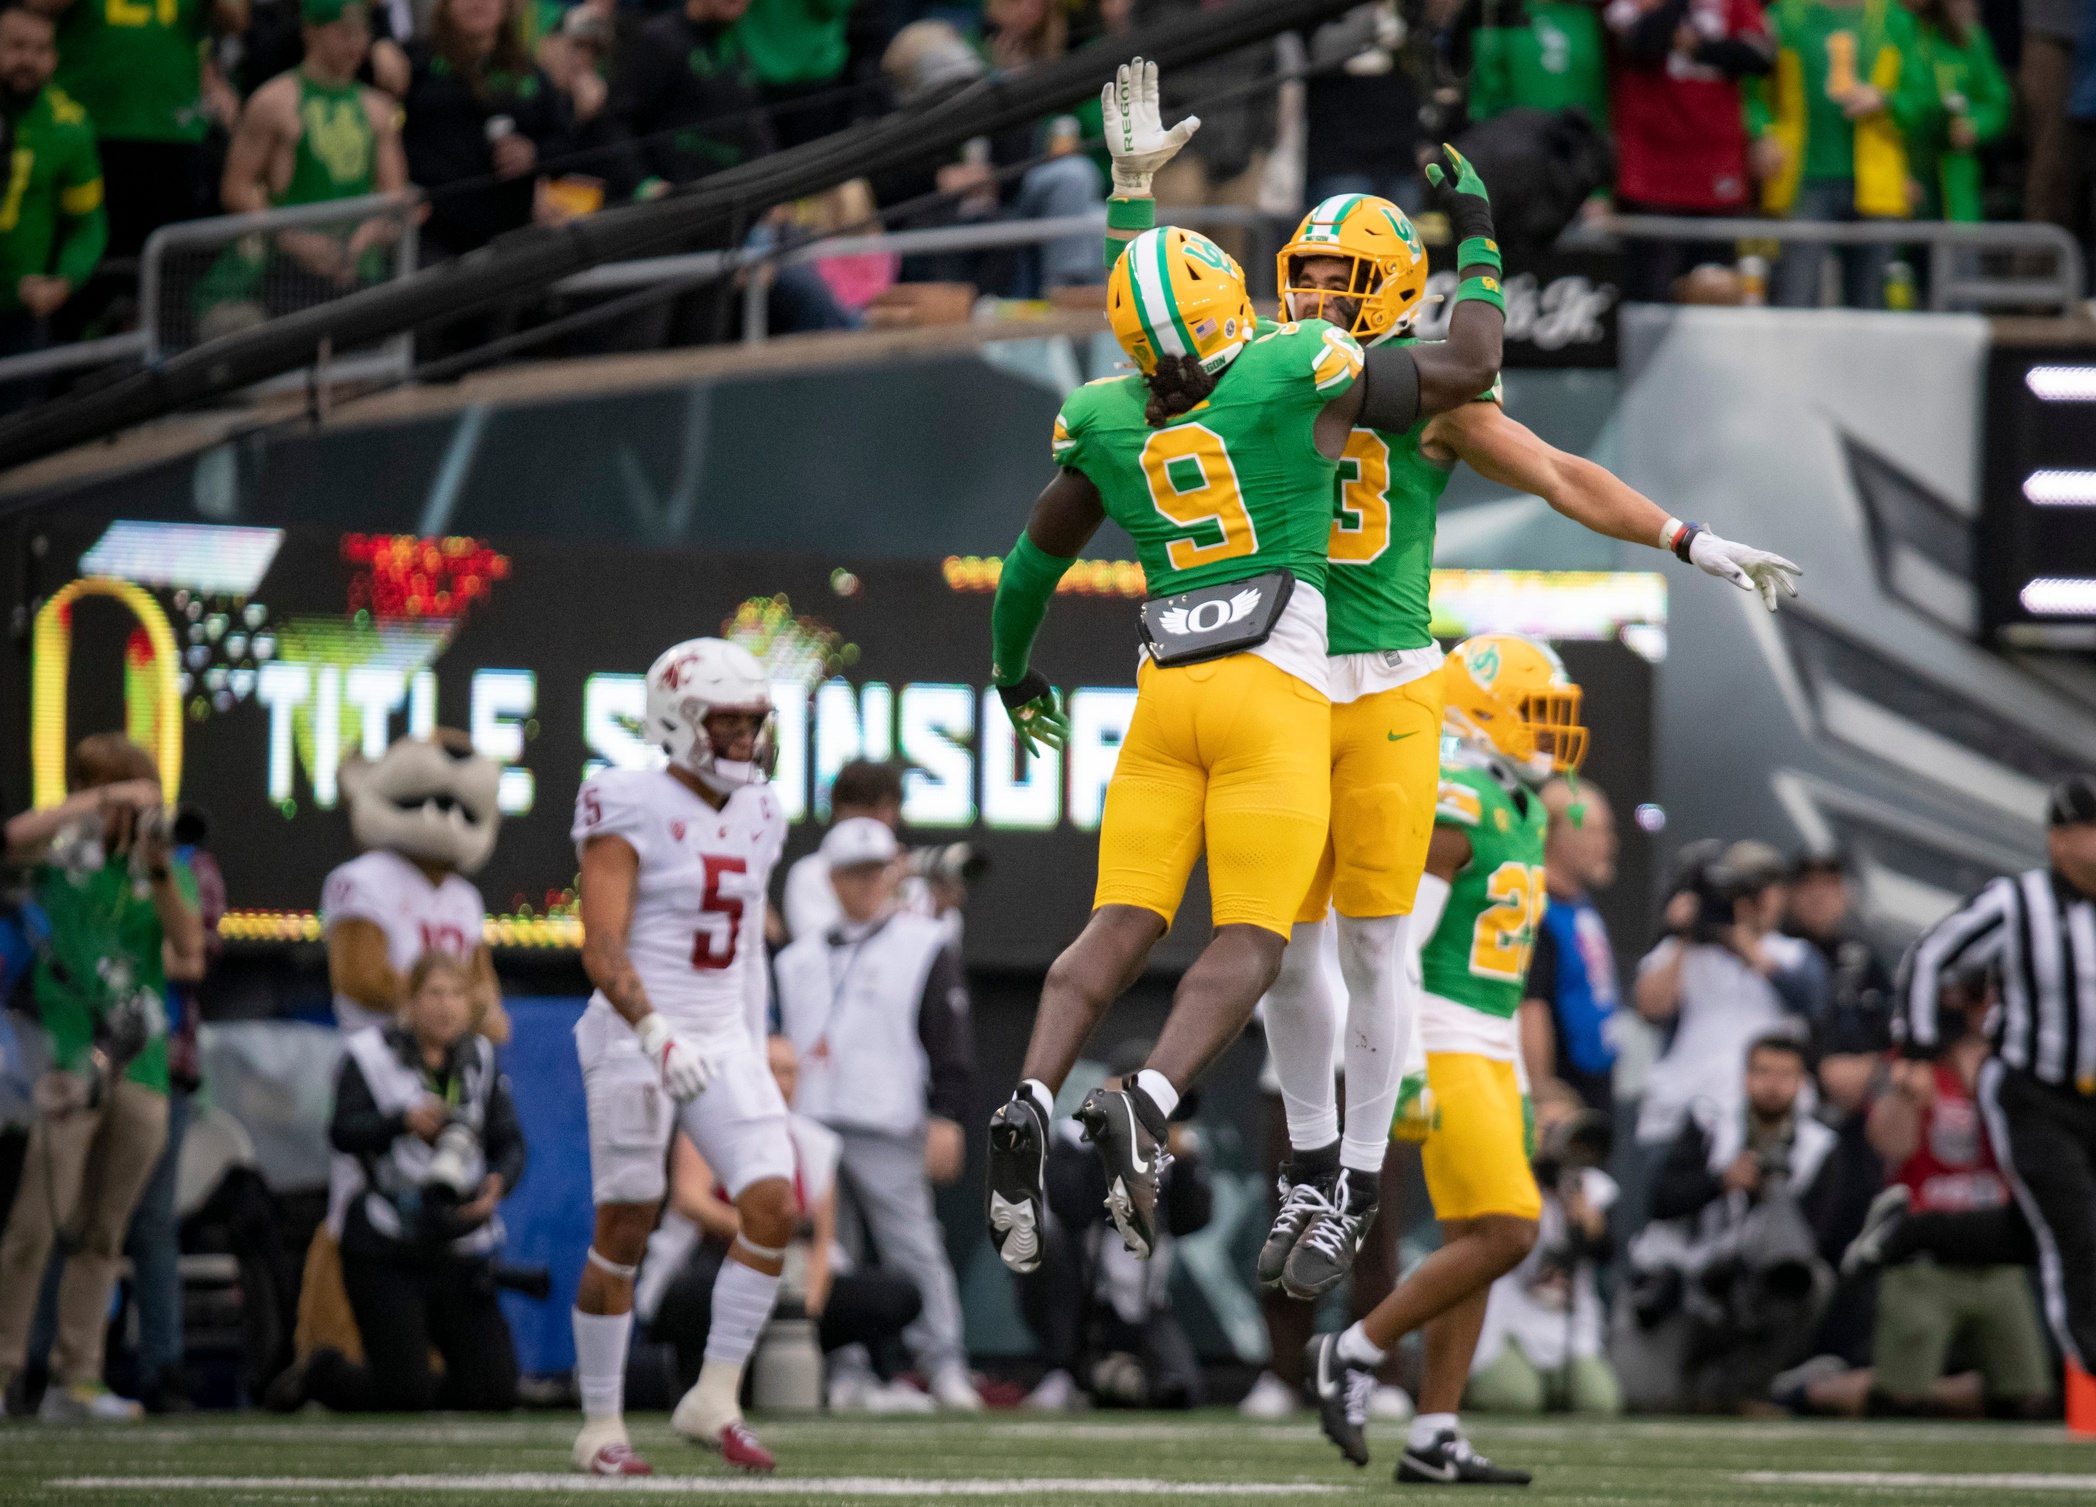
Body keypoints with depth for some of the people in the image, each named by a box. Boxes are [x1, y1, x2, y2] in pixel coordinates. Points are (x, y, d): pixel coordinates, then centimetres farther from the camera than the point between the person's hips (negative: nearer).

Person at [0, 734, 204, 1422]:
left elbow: (188, 948, -1)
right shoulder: (63, 851, 5)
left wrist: (161, 870, -13)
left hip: (141, 1068, 4)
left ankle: (75, 1379, 9)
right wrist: (101, 800, -22)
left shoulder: (169, 871, 14)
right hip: (67, 1056, -4)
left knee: (101, 1234, 6)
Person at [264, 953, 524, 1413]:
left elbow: (509, 1142, 7)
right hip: (384, 1249, -5)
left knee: (495, 1393, -3)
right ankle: (319, 1374, 22)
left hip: (460, 1250, 5)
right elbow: (344, 1132, -19)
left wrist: (498, 1184, -15)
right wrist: (404, 1121, -36)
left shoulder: (479, 1059, 9)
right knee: (403, 1394, -10)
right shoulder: (370, 1054, -5)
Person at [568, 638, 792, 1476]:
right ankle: (601, 1426, 12)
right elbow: (601, 949, -18)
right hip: (636, 1036, -6)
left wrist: (756, 1053, 19)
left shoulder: (756, 816, 10)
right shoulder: (630, 812, -11)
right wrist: (658, 1035, -30)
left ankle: (714, 1399, -3)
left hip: (723, 1039, 6)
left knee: (773, 1204, -11)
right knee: (623, 1235, 0)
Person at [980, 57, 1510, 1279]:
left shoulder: (1111, 424, 10)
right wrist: (1477, 236, 18)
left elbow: (1035, 562, 25)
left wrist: (1014, 668, 42)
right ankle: (1149, 1107, -29)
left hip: (1168, 695, 4)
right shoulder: (1297, 377, -4)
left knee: (1121, 929, 3)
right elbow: (1466, 369, 4)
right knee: (1251, 940, -6)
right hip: (1274, 689, -4)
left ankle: (1033, 1100, -19)